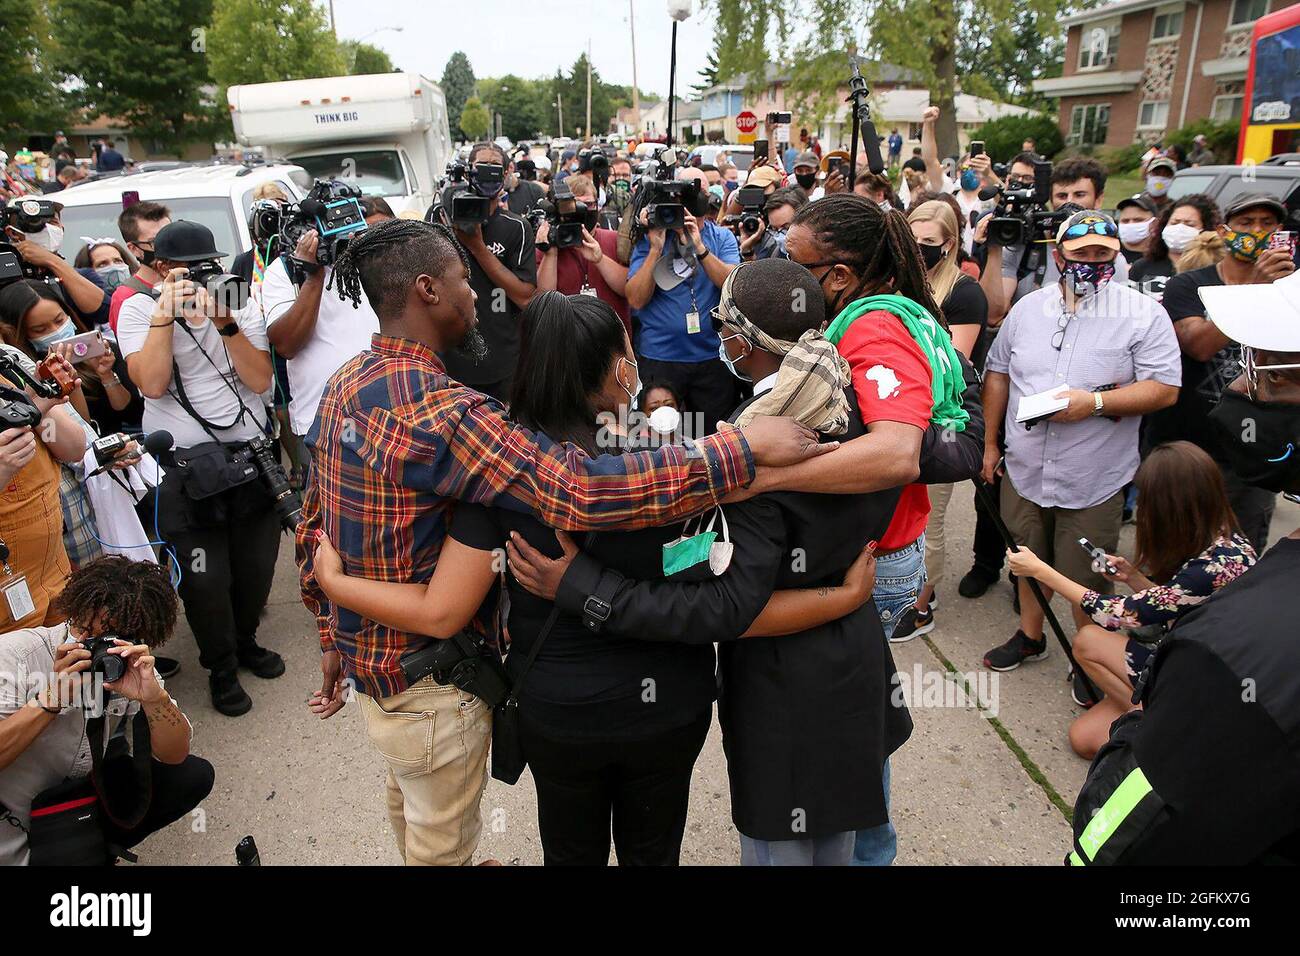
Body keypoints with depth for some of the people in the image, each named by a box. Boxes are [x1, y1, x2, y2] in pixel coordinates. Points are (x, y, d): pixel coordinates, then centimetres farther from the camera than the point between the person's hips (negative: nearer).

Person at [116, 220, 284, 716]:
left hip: (252, 455, 3)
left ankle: (244, 641, 43)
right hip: (185, 469, -2)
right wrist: (166, 312, -20)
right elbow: (152, 384, -17)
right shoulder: (139, 308, -2)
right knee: (205, 580, 3)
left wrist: (225, 323, -19)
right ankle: (221, 667, 27)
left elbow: (260, 380, -9)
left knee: (256, 567, 15)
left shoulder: (241, 305, 3)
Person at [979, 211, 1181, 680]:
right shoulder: (1028, 308, 6)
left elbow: (1165, 389, -10)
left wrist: (1095, 402, -22)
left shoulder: (1144, 314, -6)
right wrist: (990, 443, 11)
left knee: (1085, 580, 7)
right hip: (1024, 471, 4)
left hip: (1095, 480, -3)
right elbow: (997, 373, 12)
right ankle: (1030, 636, 40)